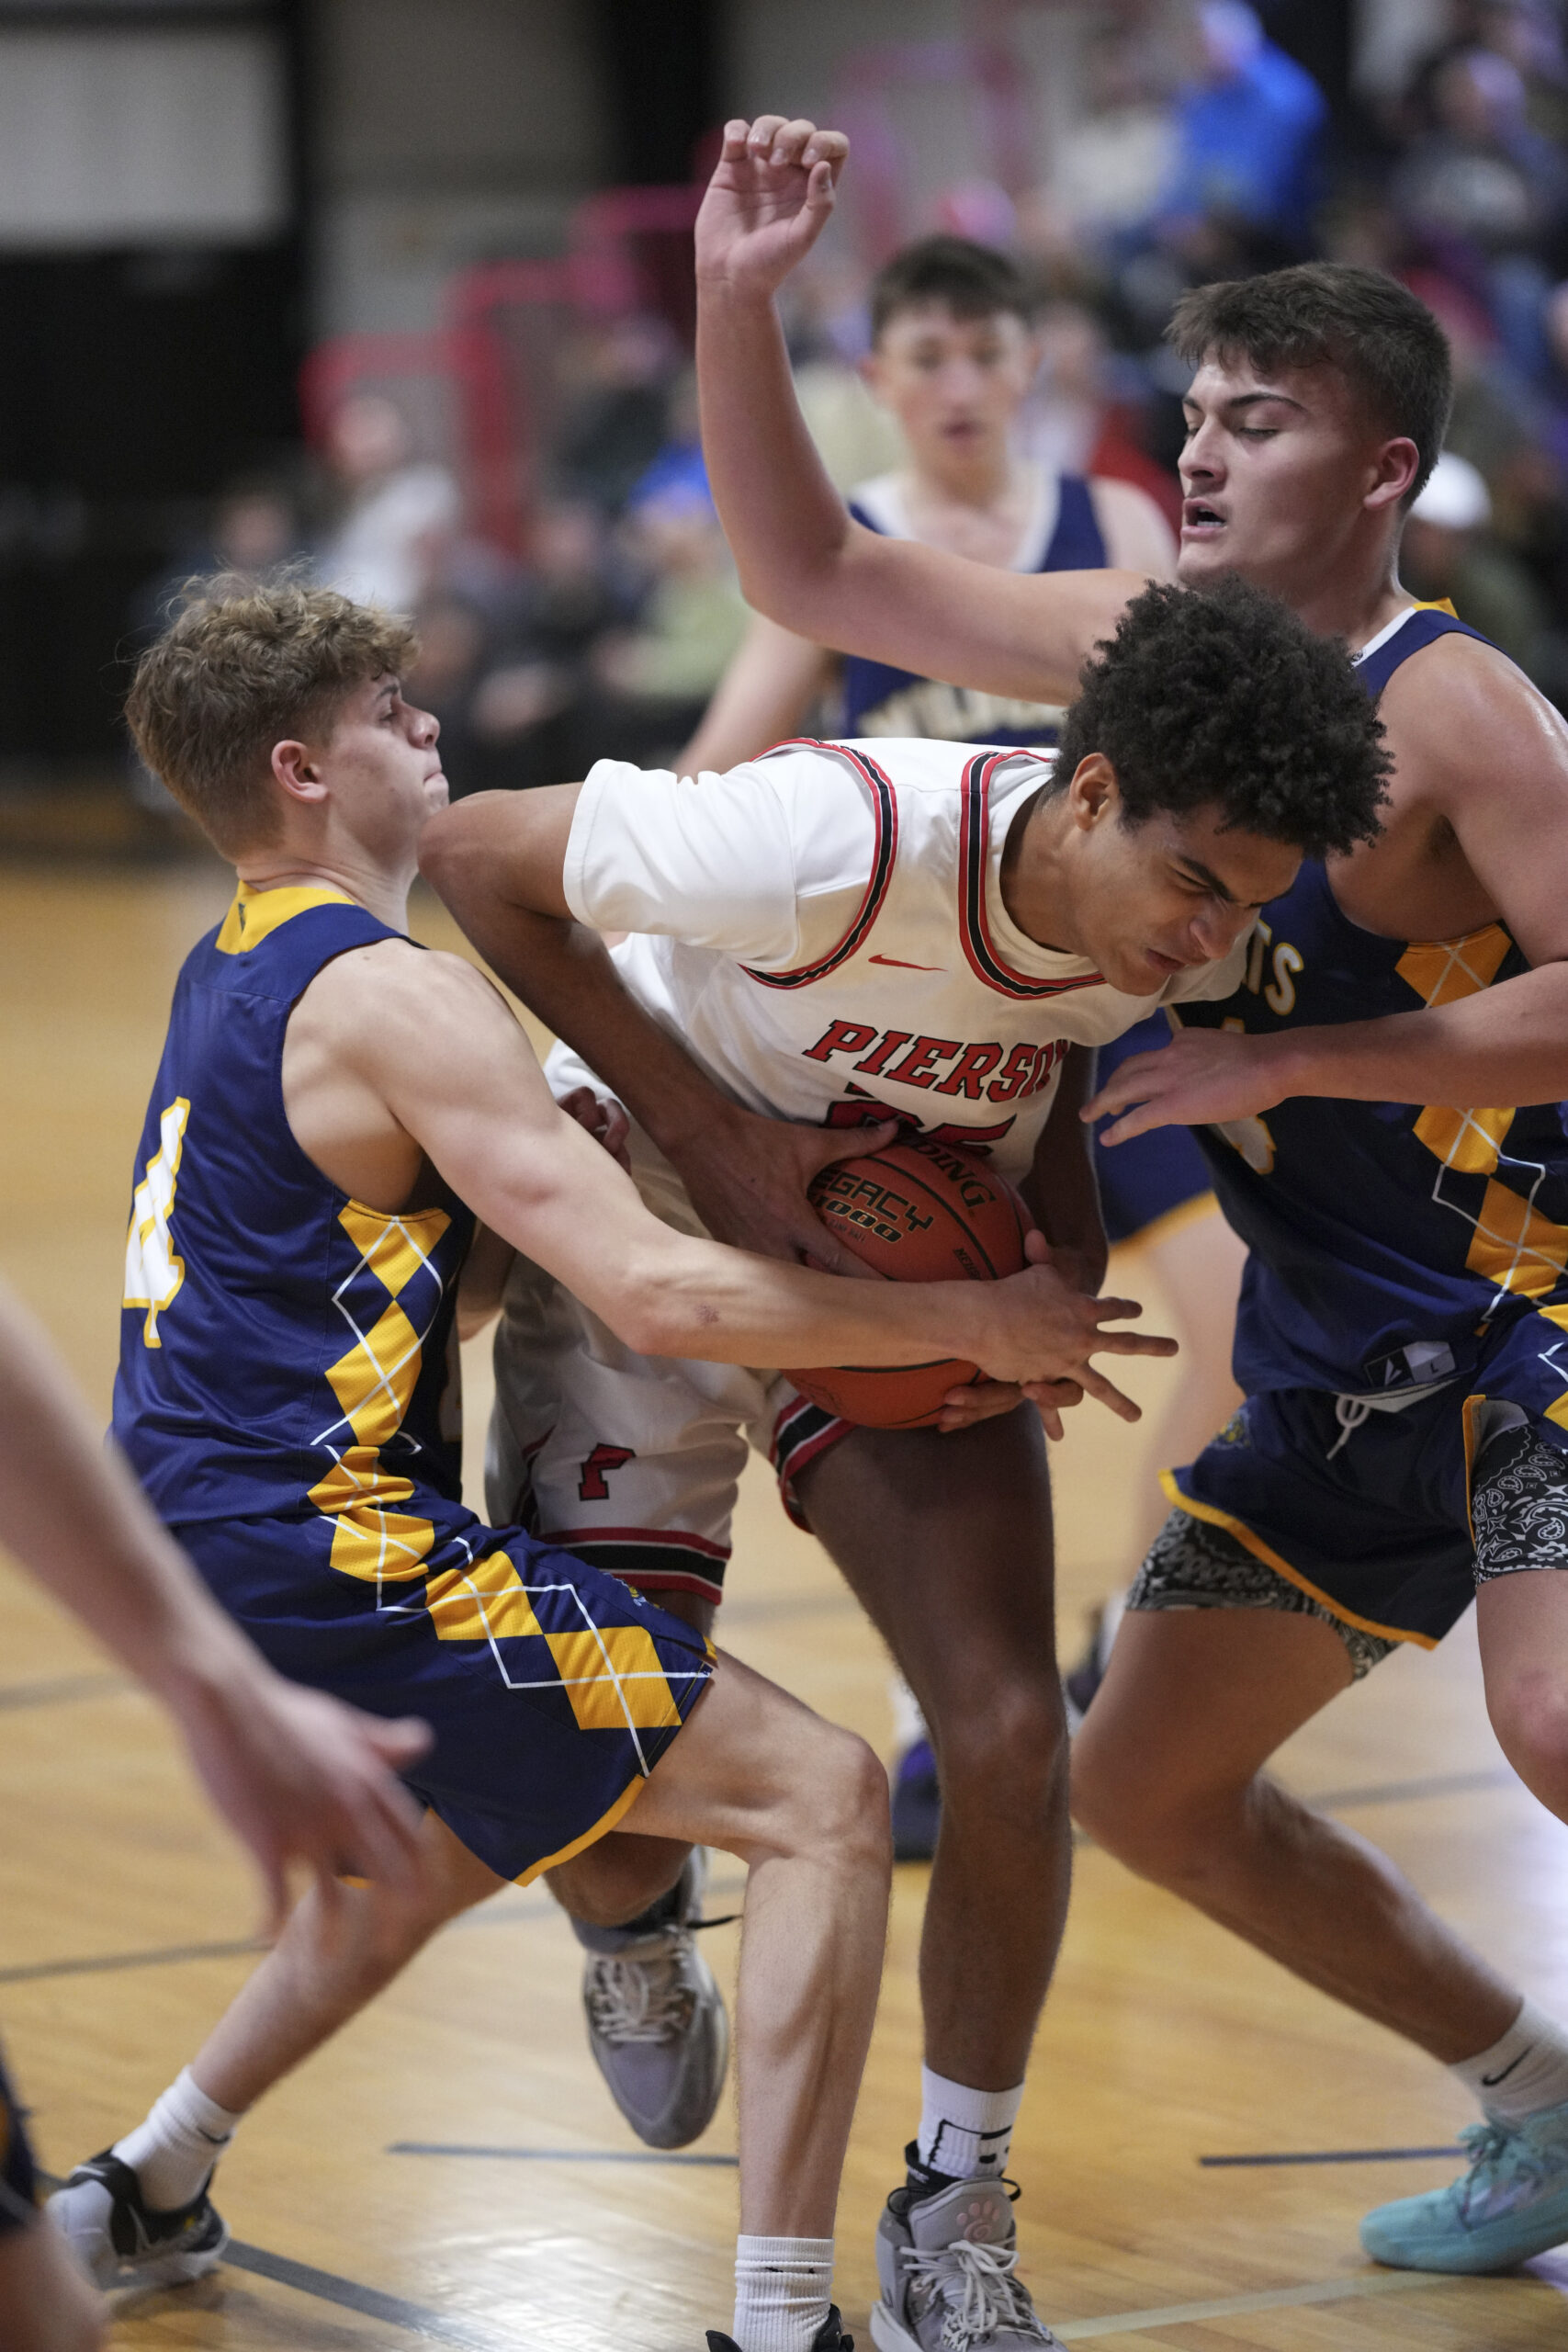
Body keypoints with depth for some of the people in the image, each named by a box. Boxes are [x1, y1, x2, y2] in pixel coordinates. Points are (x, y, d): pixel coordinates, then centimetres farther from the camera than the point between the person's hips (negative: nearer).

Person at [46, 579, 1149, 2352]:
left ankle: (138, 2200, 40)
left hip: (201, 1529, 10)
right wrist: (970, 1321, -13)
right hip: (321, 1551, -10)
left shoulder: (234, 970, 15)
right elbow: (657, 1294, -21)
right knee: (820, 1799, -9)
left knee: (441, 1847, 36)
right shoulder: (390, 997, -14)